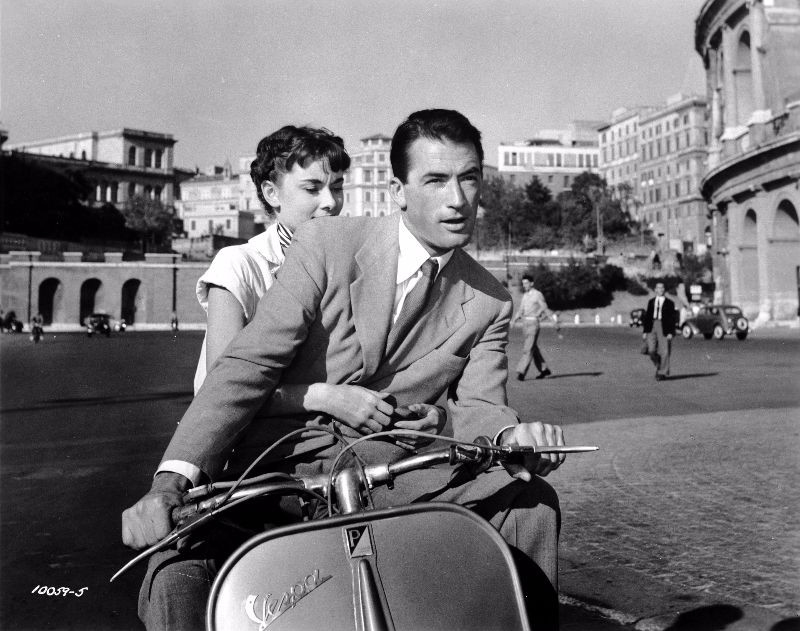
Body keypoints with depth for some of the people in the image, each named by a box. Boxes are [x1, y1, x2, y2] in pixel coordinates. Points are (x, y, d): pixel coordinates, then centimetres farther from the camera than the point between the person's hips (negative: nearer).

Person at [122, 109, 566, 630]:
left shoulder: (490, 302, 7)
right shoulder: (326, 244, -6)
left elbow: (478, 406, 0)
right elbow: (248, 364, -12)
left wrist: (514, 435, -26)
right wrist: (172, 480, -24)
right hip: (280, 465, -3)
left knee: (532, 500, -14)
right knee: (176, 577, -28)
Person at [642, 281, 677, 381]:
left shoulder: (669, 303, 4)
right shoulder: (651, 302, 13)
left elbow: (672, 319, 1)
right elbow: (647, 316, 13)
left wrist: (670, 332, -8)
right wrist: (645, 331, 7)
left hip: (664, 328, -2)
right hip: (652, 327, 2)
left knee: (664, 352, -2)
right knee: (651, 350, -7)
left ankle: (662, 373, 9)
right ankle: (658, 366, 18)